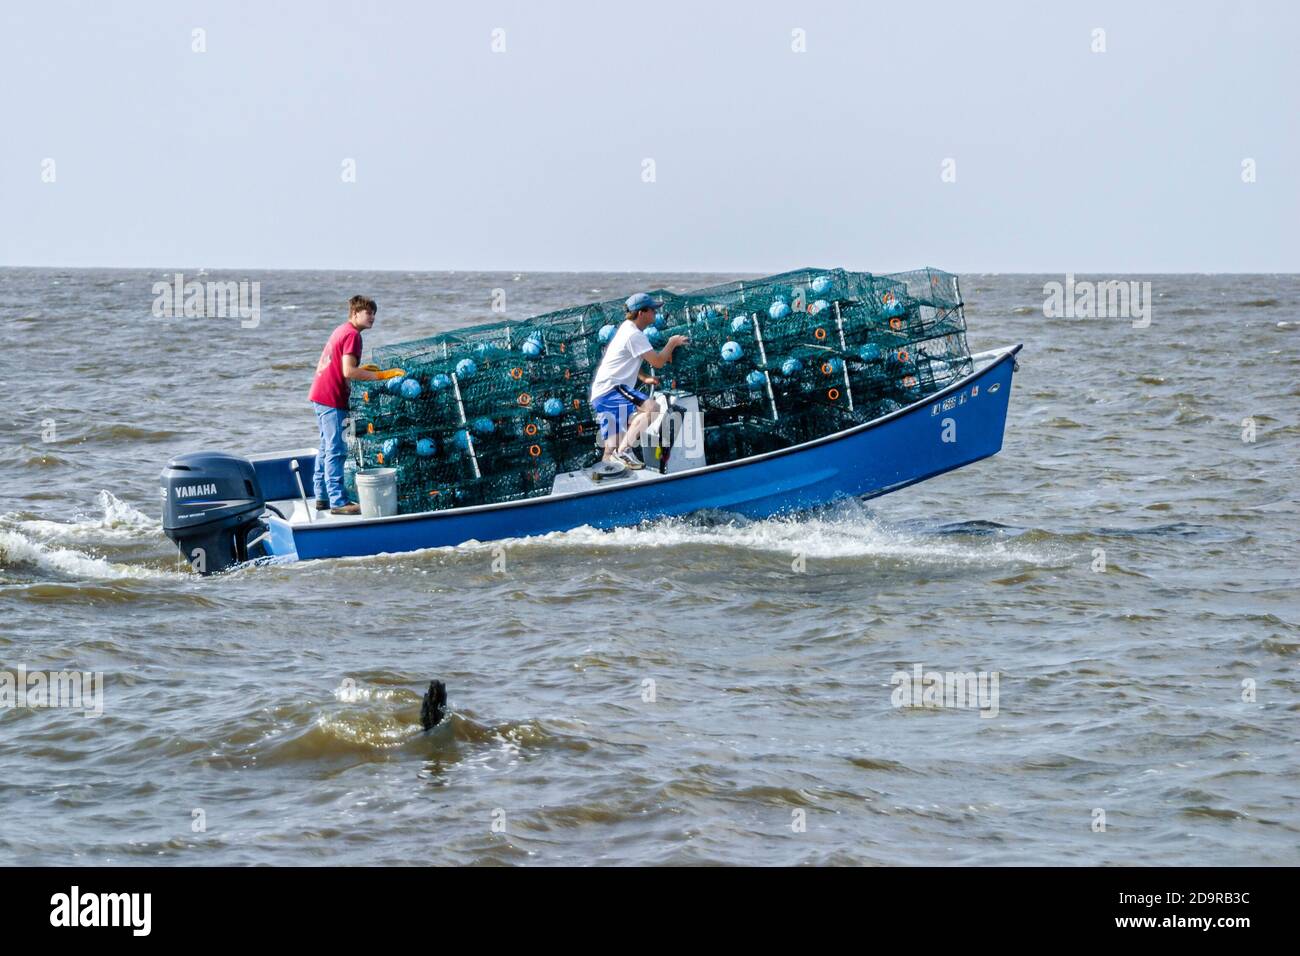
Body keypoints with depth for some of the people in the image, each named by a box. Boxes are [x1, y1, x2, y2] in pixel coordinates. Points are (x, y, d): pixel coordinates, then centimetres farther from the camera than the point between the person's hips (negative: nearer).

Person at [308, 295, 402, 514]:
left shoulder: (341, 331, 16)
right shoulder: (352, 335, -14)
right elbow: (348, 372, -23)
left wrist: (362, 369, 15)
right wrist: (381, 375, -21)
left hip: (320, 395, 10)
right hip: (332, 399, -10)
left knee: (327, 449, 16)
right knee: (336, 451, -8)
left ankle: (322, 497, 22)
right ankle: (338, 502, -8)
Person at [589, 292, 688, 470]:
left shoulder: (625, 329, 20)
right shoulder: (634, 335, -11)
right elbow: (658, 362, -13)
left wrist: (644, 378, 18)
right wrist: (672, 343, 3)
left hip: (601, 396, 10)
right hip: (611, 390, -10)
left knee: (611, 453, 10)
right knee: (651, 408, -29)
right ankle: (624, 450, -35)